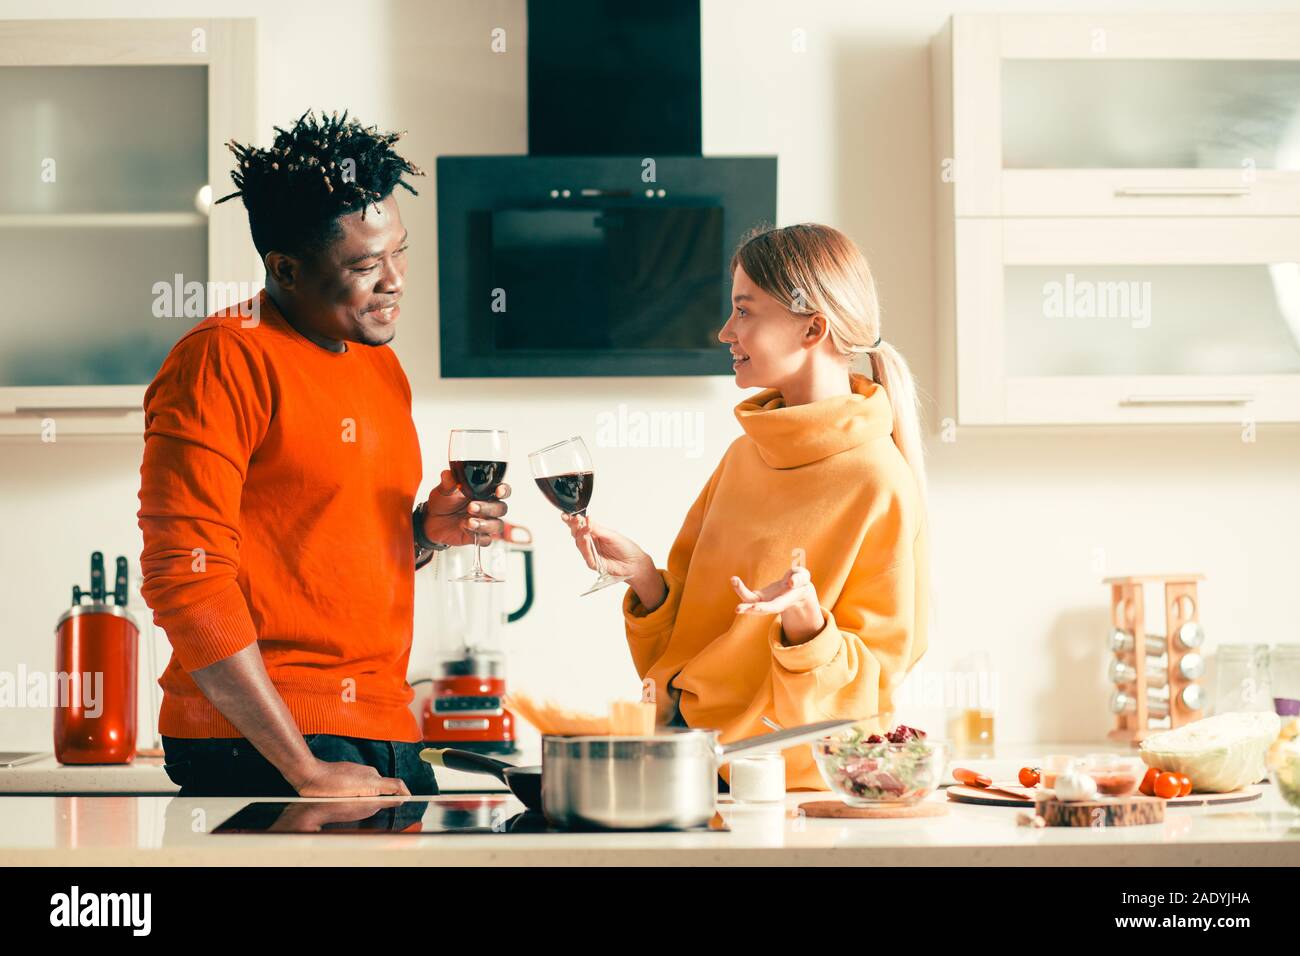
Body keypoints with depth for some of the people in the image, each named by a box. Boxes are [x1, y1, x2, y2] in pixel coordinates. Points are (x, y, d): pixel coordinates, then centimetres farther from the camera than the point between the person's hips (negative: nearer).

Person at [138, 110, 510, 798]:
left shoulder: (380, 365, 17)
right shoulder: (223, 361, -9)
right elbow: (185, 577, -16)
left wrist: (428, 529, 5)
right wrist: (306, 769, -18)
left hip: (388, 737, 8)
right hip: (258, 746, -7)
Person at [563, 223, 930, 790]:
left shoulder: (877, 483, -10)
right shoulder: (746, 454, 13)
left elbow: (874, 675, -7)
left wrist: (803, 616, -24)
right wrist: (644, 577, -1)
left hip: (793, 780, -6)